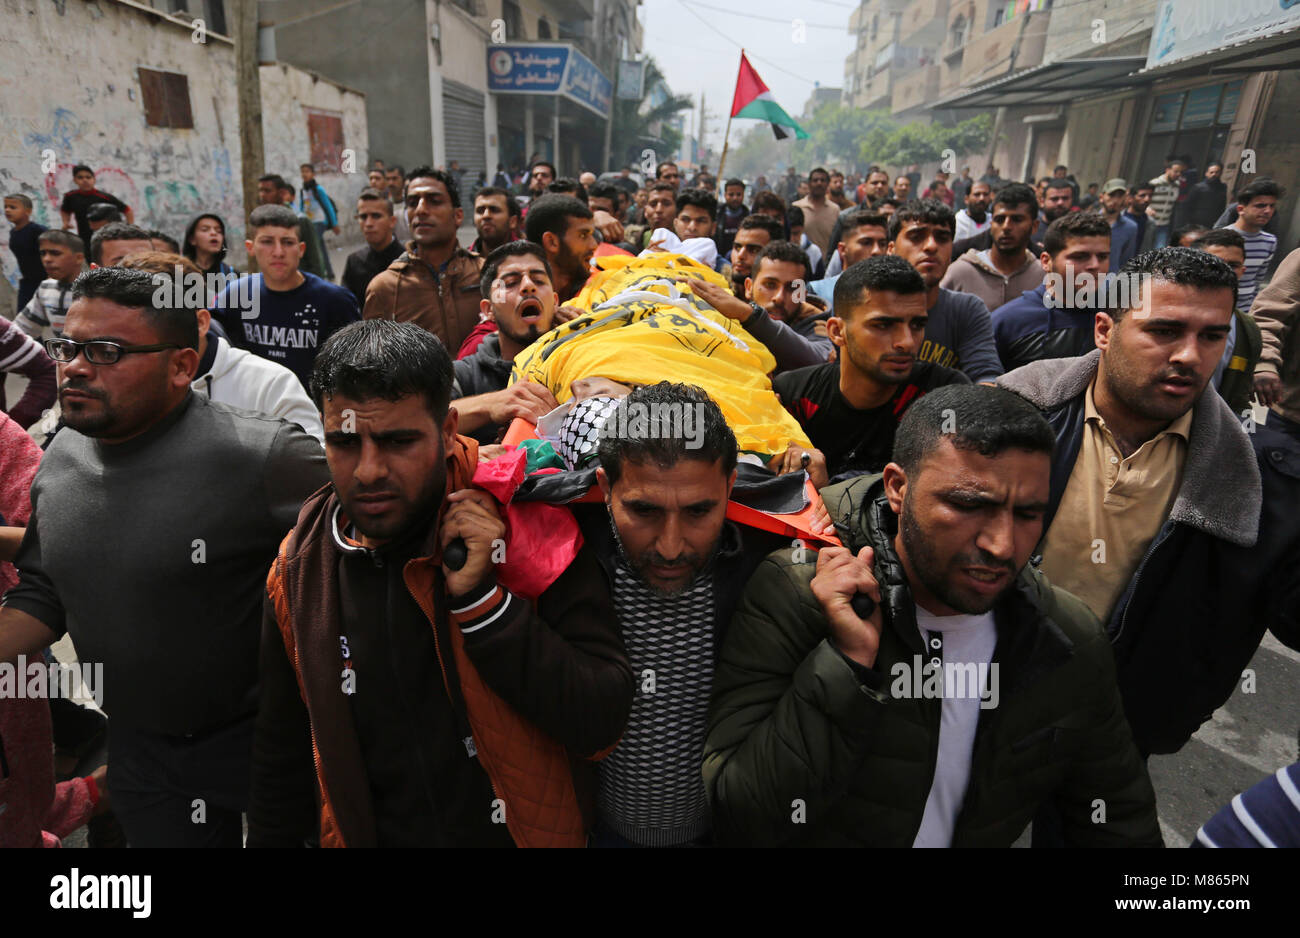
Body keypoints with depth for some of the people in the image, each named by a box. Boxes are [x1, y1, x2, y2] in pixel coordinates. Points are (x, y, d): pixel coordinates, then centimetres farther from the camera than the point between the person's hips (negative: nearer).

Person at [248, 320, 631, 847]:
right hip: (365, 833, 3)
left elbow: (602, 724, -26)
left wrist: (480, 597, -32)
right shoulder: (299, 571, -9)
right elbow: (282, 759, 4)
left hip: (528, 829, -2)